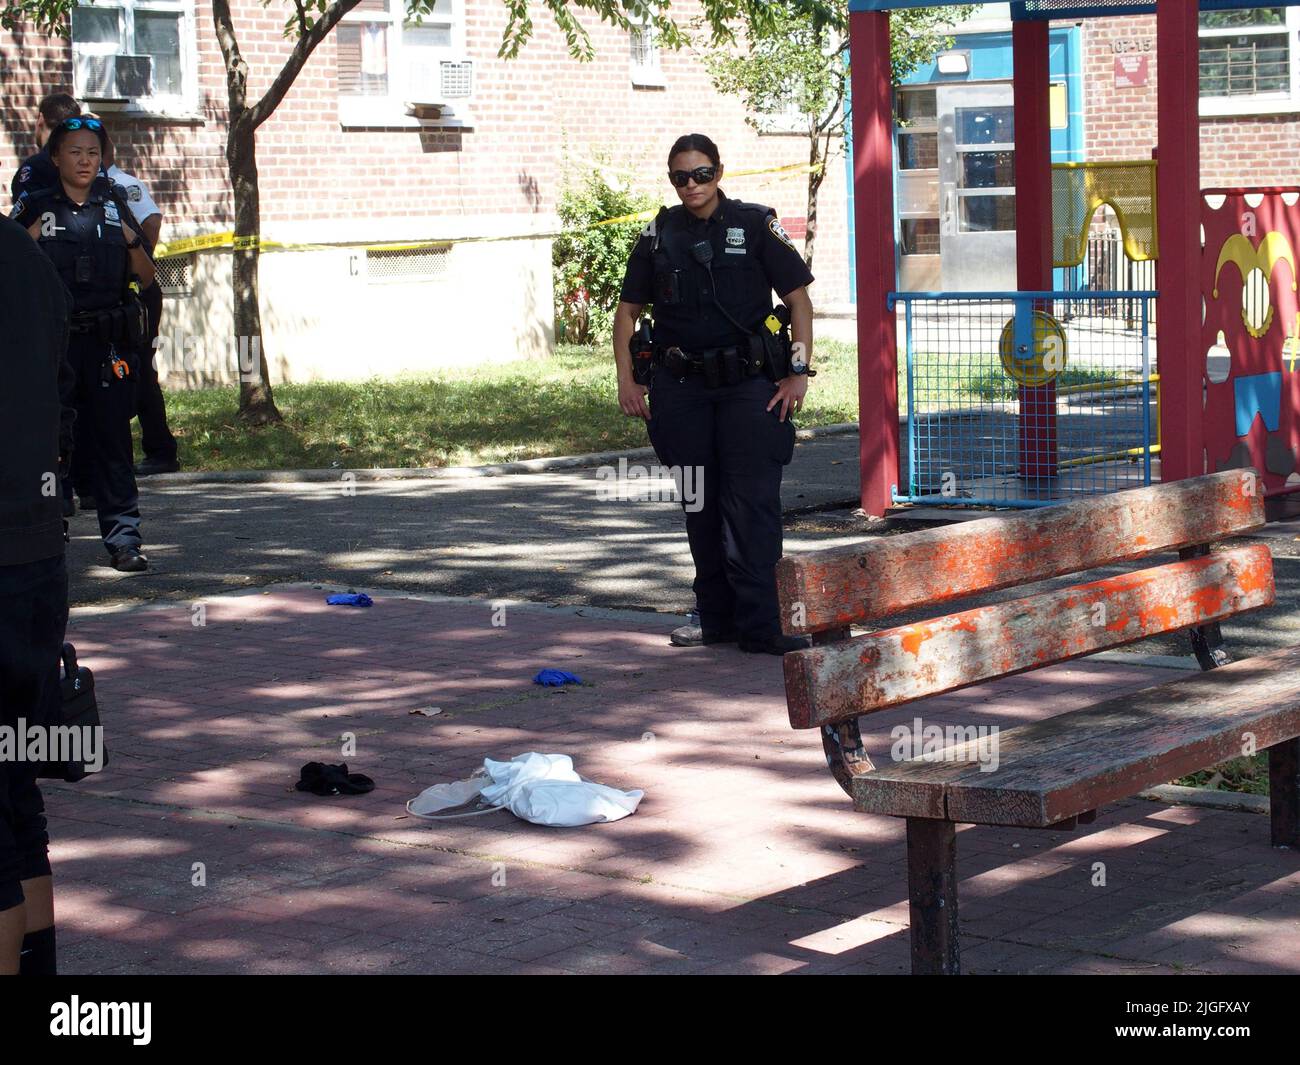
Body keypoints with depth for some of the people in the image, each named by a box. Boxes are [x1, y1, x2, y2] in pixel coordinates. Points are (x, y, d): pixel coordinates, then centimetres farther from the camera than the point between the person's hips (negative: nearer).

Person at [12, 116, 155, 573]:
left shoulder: (114, 208, 12)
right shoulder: (35, 209, 6)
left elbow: (146, 277, 14)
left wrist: (132, 243, -4)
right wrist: (29, 243, -12)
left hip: (109, 341, 1)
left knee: (111, 438, -1)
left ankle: (123, 538, -2)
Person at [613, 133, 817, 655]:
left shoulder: (754, 224, 0)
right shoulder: (659, 235, 8)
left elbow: (798, 298, 0)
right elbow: (628, 309, 15)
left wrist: (799, 372, -7)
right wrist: (626, 378, 6)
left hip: (749, 382, -3)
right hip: (682, 387, 3)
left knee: (751, 504, -9)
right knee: (700, 505, 10)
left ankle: (758, 625, -8)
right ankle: (715, 617, 21)